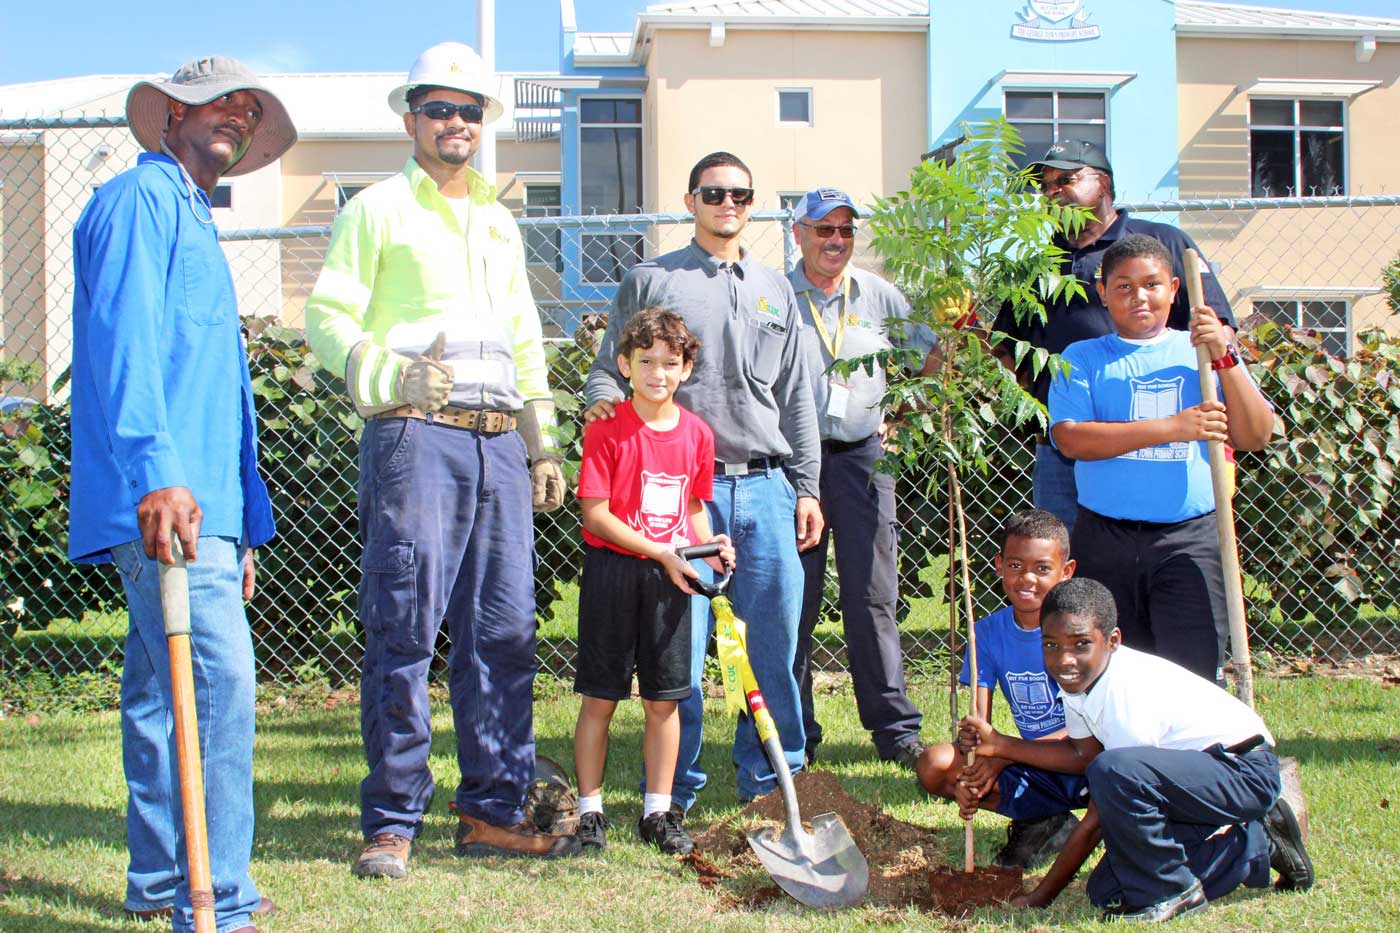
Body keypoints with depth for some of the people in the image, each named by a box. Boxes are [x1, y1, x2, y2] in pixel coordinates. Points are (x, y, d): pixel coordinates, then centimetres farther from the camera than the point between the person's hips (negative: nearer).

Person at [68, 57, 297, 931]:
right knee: (218, 681, -16)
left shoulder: (196, 226, 28)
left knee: (164, 689, 13)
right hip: (166, 499, -10)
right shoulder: (142, 198, -2)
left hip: (197, 500, 10)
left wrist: (241, 528, 25)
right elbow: (123, 340, -16)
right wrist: (155, 472, -27)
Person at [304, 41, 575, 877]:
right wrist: (390, 375, -20)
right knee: (404, 627, -8)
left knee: (505, 629, 3)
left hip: (498, 441, 6)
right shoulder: (380, 209, 7)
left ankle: (494, 811, 11)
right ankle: (392, 822, -1)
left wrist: (543, 445, 21)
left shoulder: (499, 220, 25)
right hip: (414, 437, -6)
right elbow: (328, 318, -1)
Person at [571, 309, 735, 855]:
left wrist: (710, 544, -2)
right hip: (613, 570, -4)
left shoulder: (697, 434, 6)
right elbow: (595, 513, -12)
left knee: (664, 698, 8)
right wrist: (659, 551, -16)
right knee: (600, 697, 2)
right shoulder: (608, 429, -9)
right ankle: (589, 811, 12)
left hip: (671, 577, 4)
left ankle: (658, 812, 18)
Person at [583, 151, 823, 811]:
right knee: (679, 648, -2)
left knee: (773, 644, 3)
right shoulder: (650, 280, 9)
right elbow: (609, 368, 8)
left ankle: (769, 780, 16)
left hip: (767, 488, 3)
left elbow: (796, 398, 19)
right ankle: (676, 788, 10)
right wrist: (603, 398, -16)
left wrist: (806, 489, 13)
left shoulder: (775, 290, 19)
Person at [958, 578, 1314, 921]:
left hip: (1245, 771, -10)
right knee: (1107, 891, 0)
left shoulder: (1129, 693, -28)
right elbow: (1083, 754, 11)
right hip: (1193, 781, 10)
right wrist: (999, 744, 3)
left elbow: (1098, 818, -23)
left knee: (1113, 769, -35)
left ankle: (1167, 893, -12)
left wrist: (1042, 895, -16)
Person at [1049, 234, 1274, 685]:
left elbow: (1255, 436, 2)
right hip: (1106, 541, 1)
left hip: (1190, 540, 0)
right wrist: (1172, 428, -14)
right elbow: (1071, 439, -10)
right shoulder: (1083, 358, 7)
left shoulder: (1202, 351, 10)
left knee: (1195, 676, -9)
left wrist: (1224, 358, -9)